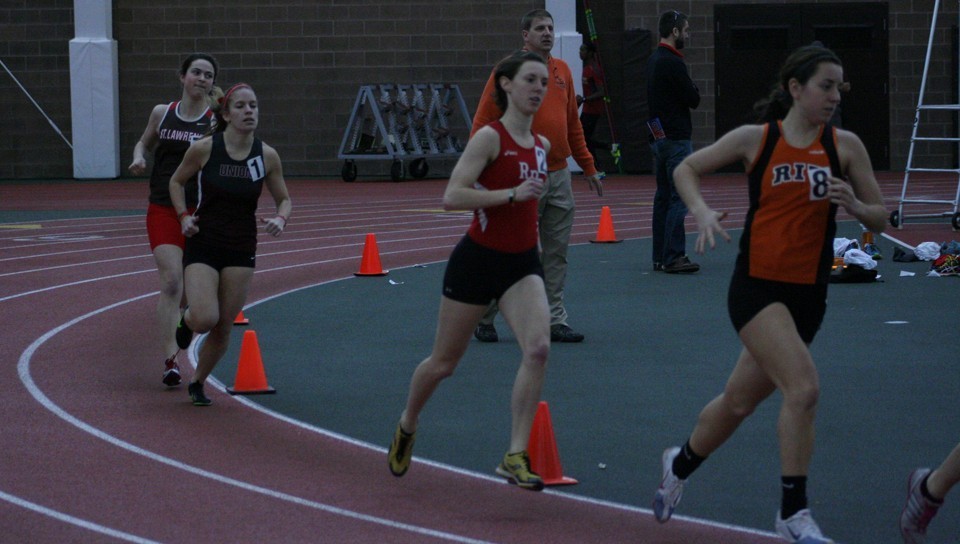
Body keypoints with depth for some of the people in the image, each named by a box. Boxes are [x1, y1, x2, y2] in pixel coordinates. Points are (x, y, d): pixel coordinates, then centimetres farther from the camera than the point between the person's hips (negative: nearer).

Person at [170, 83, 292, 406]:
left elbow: (284, 199, 9)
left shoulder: (267, 157, -5)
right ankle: (186, 321, 18)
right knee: (205, 319, -20)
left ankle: (198, 383, 29)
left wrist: (281, 219, -13)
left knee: (223, 329, 5)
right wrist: (184, 216, -7)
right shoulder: (204, 149, -10)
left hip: (241, 251, 2)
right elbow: (176, 182, 7)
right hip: (203, 245, -2)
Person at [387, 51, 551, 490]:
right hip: (478, 259, -5)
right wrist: (512, 194, -27)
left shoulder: (542, 146, 6)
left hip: (522, 263, 5)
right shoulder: (489, 137, -14)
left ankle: (516, 456, -16)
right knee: (443, 363, 11)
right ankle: (407, 426, 40)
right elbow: (452, 196, -24)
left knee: (538, 348, -21)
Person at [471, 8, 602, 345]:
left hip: (559, 176, 6)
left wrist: (588, 166, 19)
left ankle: (554, 321, 11)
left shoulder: (562, 71, 13)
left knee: (556, 254, 6)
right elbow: (483, 124, -7)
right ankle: (483, 319, 13)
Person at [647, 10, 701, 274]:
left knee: (663, 196, 11)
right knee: (679, 198, -9)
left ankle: (660, 257, 13)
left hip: (658, 137, 10)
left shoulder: (654, 60, 15)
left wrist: (689, 90, 8)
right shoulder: (672, 63, -15)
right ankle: (673, 257, -11)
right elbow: (693, 100, -14)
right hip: (676, 138, -10)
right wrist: (694, 89, 6)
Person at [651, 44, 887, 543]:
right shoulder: (754, 139, -3)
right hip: (756, 285, -3)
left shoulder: (845, 146, 1)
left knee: (740, 401, 16)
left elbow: (879, 218, 5)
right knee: (803, 388, -22)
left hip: (808, 294, 3)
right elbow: (685, 170, 9)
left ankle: (680, 464, 44)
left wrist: (854, 205, -16)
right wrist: (701, 212, -9)